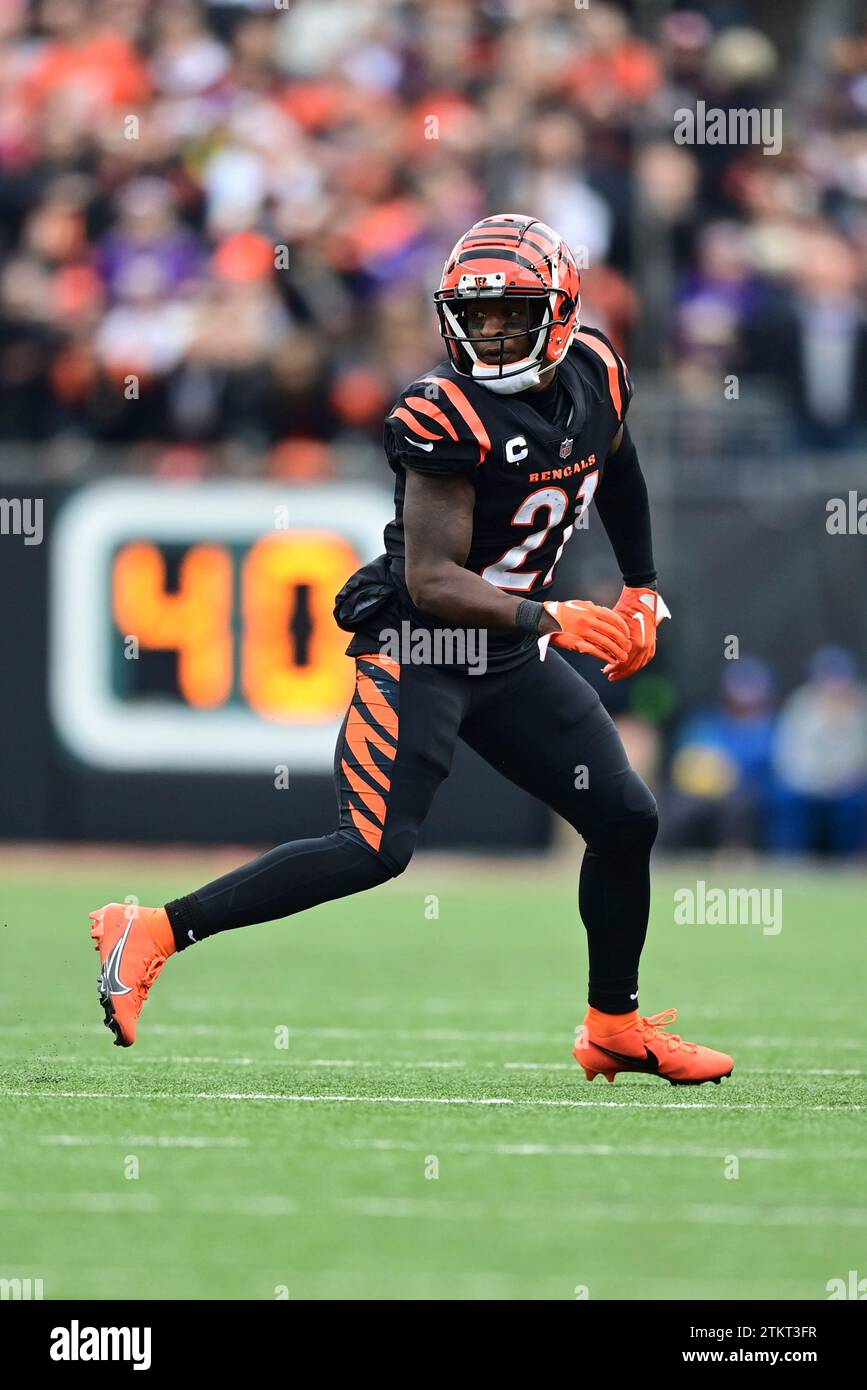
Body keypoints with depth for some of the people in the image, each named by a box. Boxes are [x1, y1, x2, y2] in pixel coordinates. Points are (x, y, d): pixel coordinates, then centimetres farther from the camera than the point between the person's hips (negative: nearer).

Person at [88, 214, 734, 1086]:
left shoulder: (594, 374, 0)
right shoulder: (447, 416, -22)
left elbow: (616, 471, 25)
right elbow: (431, 580, -25)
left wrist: (641, 592, 28)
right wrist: (551, 620, -34)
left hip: (512, 656, 7)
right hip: (417, 650, -7)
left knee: (626, 820, 6)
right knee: (373, 850, -19)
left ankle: (614, 1028, 23)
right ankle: (153, 934, -13)